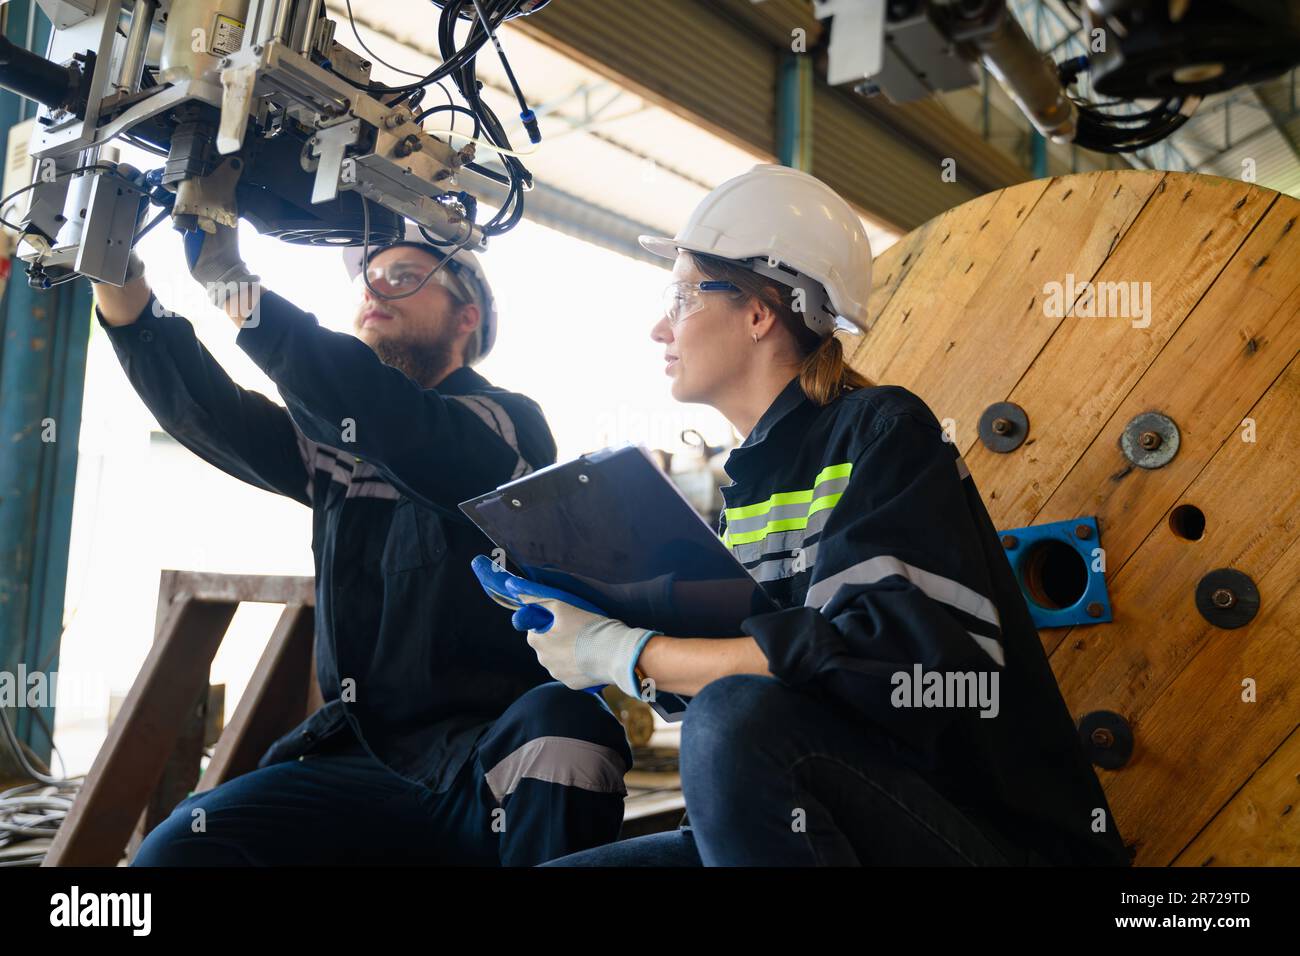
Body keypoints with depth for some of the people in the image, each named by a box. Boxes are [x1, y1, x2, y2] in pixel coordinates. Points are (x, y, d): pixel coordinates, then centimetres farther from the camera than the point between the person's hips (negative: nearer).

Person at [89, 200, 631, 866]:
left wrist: (230, 283, -20)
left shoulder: (510, 424, 0)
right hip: (361, 756, 4)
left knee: (563, 725, -36)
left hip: (492, 761, -3)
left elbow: (400, 428, -21)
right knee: (178, 845, -20)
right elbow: (208, 412, 2)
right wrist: (120, 283, -11)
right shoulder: (336, 442, 18)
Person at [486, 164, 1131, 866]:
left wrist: (629, 654, -21)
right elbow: (716, 669, 14)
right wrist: (592, 618, -1)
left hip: (999, 833, -6)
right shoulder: (750, 483, 11)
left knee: (739, 718, -33)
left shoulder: (881, 428, -11)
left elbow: (895, 658, -27)